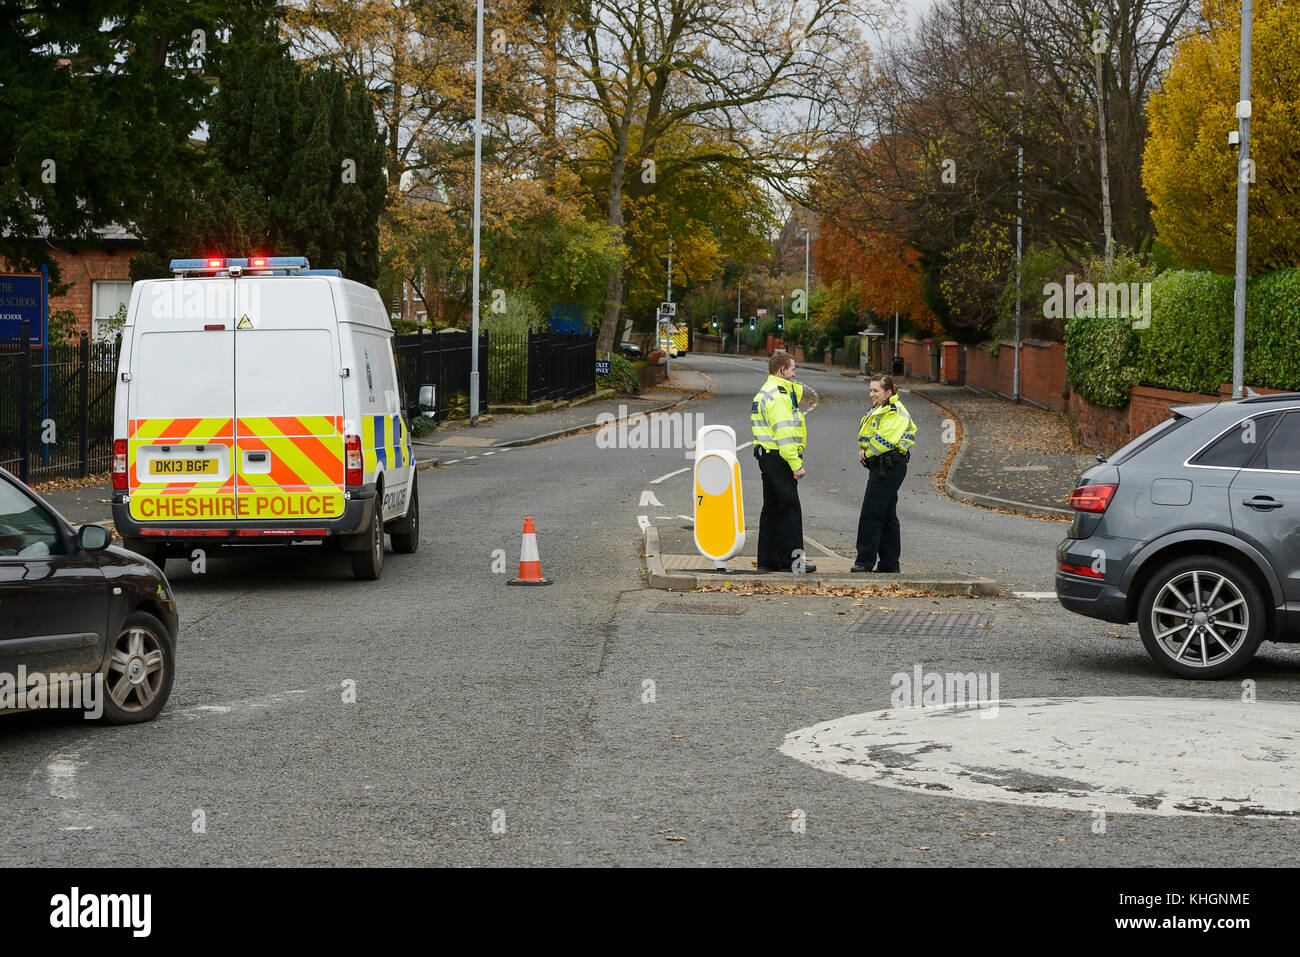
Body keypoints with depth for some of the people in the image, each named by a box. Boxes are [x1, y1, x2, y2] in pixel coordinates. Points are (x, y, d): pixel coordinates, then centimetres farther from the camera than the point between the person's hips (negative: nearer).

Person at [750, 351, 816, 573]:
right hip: (779, 458, -11)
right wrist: (796, 464, -21)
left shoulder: (764, 393, 18)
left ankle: (767, 560, 16)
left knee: (772, 509, 13)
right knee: (790, 508, -8)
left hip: (766, 455, 11)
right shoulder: (777, 395, -16)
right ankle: (791, 560, -8)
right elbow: (784, 433, -21)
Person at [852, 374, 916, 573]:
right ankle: (890, 563, 17)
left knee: (871, 514, -11)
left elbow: (885, 439, -22)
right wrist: (864, 451, 3)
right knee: (887, 516, 12)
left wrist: (867, 452, -9)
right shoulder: (878, 410, 19)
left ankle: (865, 562, -9)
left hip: (889, 466, -11)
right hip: (881, 466, 11)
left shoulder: (895, 412, -13)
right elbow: (867, 436, 23)